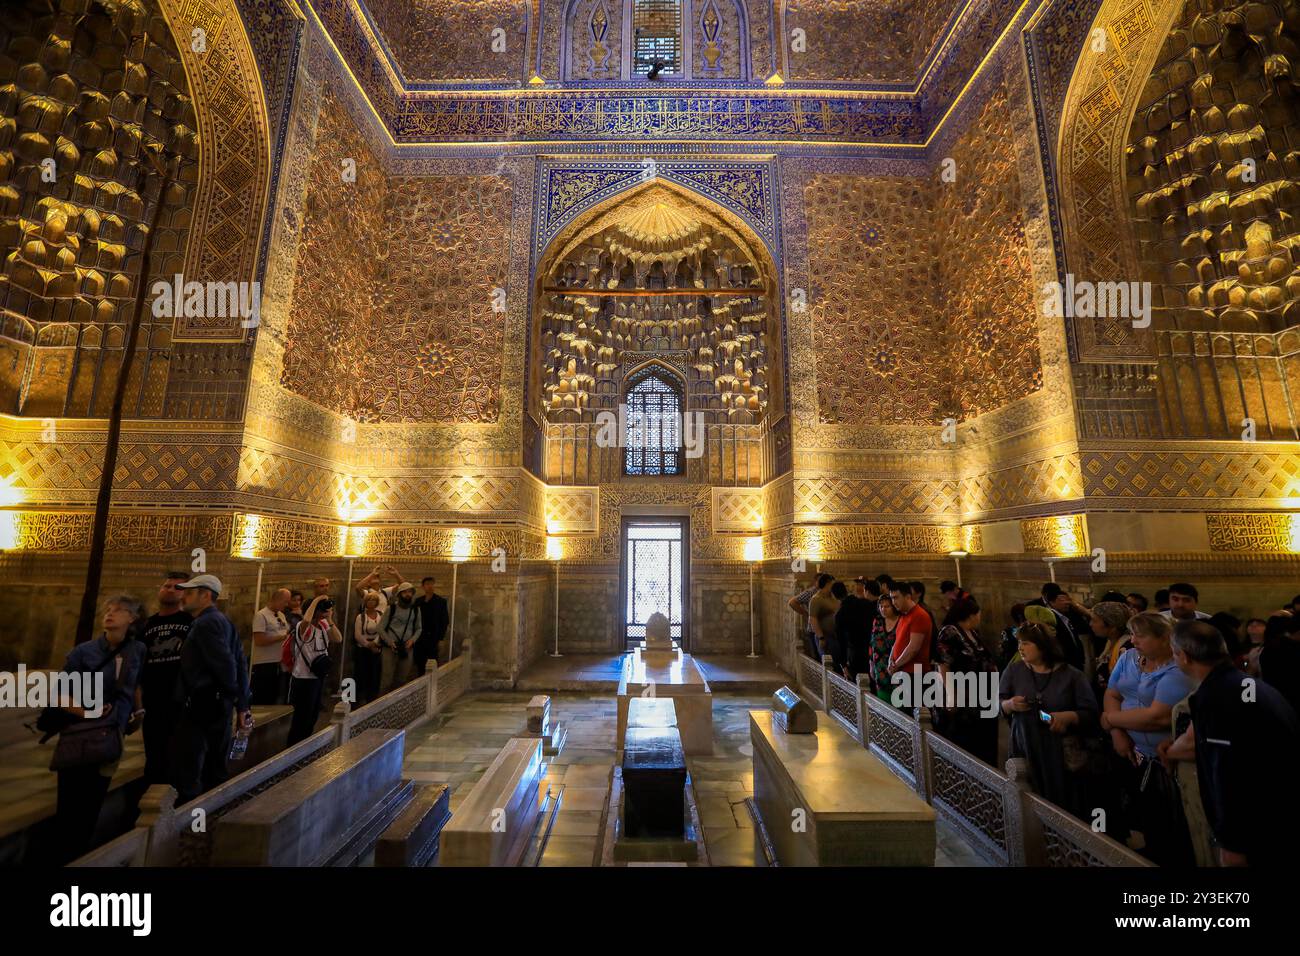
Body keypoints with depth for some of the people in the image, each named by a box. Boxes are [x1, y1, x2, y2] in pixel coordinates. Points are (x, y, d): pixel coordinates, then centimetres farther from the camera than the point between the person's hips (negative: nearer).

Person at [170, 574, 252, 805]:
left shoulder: (205, 624, -14)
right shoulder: (224, 621, 15)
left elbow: (225, 664, -22)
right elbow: (240, 663, 13)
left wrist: (234, 695, -7)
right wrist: (242, 704, 12)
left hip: (201, 705, -9)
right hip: (219, 706, 9)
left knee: (187, 773, -2)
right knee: (215, 771, 16)